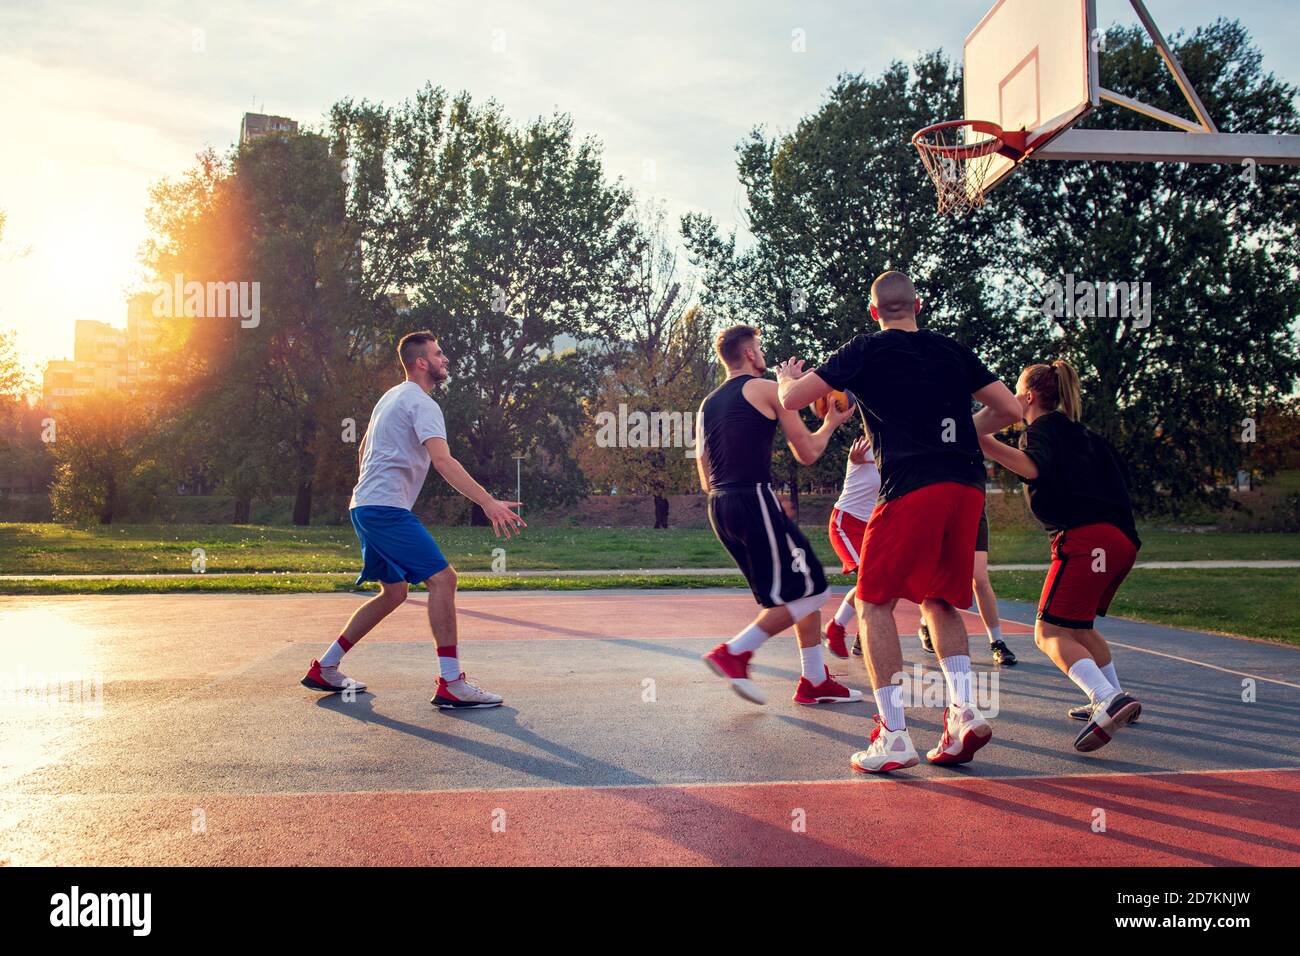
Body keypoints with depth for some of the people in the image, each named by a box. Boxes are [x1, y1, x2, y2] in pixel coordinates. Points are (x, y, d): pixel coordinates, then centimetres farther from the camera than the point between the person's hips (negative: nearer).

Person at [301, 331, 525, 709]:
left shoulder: (391, 397, 20)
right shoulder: (421, 403, -11)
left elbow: (363, 451, 29)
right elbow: (442, 460, -27)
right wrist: (488, 503, -34)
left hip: (366, 506, 10)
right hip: (387, 508, -10)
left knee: (394, 592, 16)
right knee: (442, 578, -14)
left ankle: (325, 669, 21)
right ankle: (451, 684, -17)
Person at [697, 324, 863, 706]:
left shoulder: (707, 404, 20)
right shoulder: (767, 389, -1)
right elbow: (807, 453, 0)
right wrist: (831, 423, 20)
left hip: (719, 507, 9)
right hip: (754, 500, -8)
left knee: (798, 592, 15)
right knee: (808, 595, -1)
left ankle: (815, 681, 16)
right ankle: (733, 653, -8)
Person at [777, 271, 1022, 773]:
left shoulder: (867, 350, 6)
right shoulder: (953, 349, 18)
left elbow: (790, 399, 7)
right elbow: (1011, 409, 18)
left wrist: (787, 376, 30)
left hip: (911, 488, -5)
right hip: (968, 487, 5)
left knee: (875, 603, 4)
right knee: (939, 601, 20)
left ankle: (894, 736, -2)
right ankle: (964, 711, 6)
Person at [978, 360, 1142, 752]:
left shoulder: (1041, 427, 0)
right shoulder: (1082, 433, 25)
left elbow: (1032, 467, -23)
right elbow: (1116, 481, 27)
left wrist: (984, 442, -31)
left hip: (1084, 539, -9)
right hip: (1121, 540, 9)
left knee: (1050, 632, -11)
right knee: (1078, 627, 25)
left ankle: (1110, 699, -29)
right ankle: (1114, 700, 29)